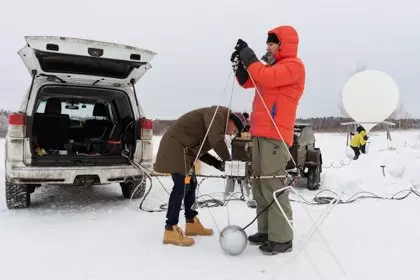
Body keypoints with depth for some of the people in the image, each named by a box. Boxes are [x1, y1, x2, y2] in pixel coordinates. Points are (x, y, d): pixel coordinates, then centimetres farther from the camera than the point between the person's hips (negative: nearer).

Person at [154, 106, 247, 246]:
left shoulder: (218, 121, 20)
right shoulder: (219, 114, -9)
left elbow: (200, 151, 18)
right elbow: (217, 140, -24)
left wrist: (218, 164, 8)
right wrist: (228, 160, -10)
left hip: (182, 150, 11)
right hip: (176, 148, -11)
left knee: (191, 184, 14)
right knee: (182, 186, -13)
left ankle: (191, 223, 25)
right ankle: (170, 230, -9)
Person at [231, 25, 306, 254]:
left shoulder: (294, 65, -3)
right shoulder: (272, 66, 24)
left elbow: (267, 78, -20)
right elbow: (247, 82, 24)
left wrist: (250, 59, -6)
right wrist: (240, 62, 8)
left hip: (275, 135, -9)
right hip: (260, 133, 9)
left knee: (273, 185, -12)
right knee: (259, 184, 9)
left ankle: (282, 238, -5)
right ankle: (266, 231, 18)